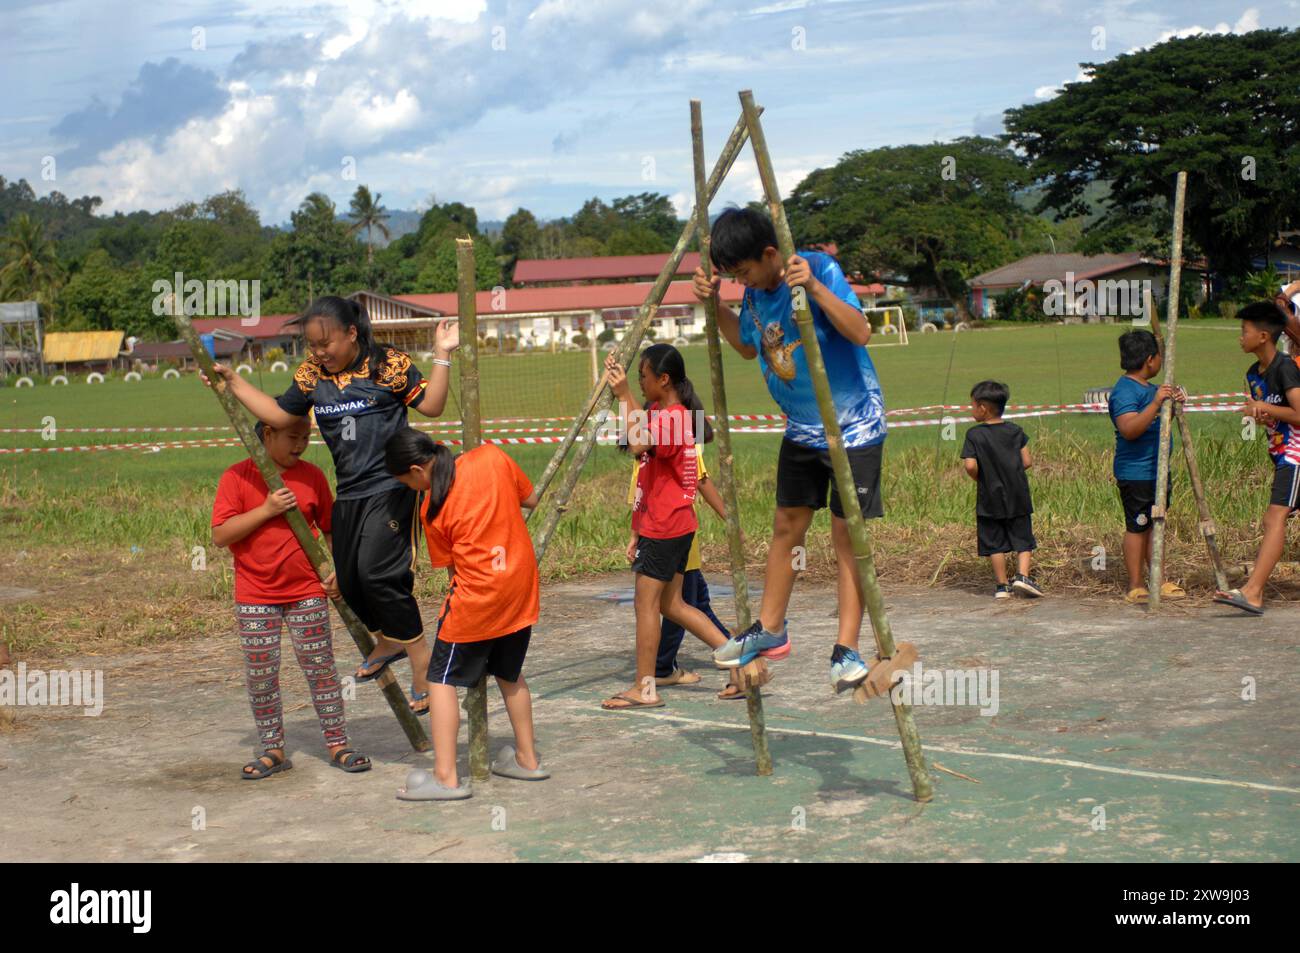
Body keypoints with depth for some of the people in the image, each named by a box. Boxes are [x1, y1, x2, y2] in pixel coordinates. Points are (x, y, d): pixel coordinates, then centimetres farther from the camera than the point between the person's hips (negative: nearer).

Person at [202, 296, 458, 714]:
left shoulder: (388, 365, -6)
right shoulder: (311, 375, 7)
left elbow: (430, 405, -6)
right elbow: (279, 414, 14)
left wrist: (441, 356, -13)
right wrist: (233, 382, 10)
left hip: (389, 488, -6)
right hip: (349, 492, 6)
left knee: (378, 573, -18)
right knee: (349, 581, 9)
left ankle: (423, 664, -6)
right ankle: (388, 641, 38)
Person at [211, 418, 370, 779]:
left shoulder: (311, 475, 3)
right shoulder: (237, 477, -5)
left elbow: (330, 528, 12)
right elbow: (220, 536, -11)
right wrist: (266, 509, -19)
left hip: (307, 592, 1)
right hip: (255, 598, -1)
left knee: (322, 670, 4)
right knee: (260, 677, 5)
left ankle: (337, 743, 14)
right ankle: (273, 750, 16)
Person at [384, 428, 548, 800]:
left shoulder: (432, 508, -9)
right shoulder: (490, 456, -1)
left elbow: (449, 563, 0)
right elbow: (531, 499, 10)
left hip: (475, 593, -6)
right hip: (521, 587, 6)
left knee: (442, 679, 2)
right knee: (510, 674, 22)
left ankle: (446, 777, -4)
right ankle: (527, 758, 30)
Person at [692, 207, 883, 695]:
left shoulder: (819, 269, -21)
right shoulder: (755, 292, 0)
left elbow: (860, 332, -30)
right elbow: (748, 345, 16)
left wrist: (815, 288, -40)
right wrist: (715, 304, 2)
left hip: (853, 426, -7)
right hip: (802, 428, 7)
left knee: (846, 533, -6)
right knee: (787, 525, 13)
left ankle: (847, 650, -3)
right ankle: (769, 629, 25)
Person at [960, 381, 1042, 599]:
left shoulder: (974, 435, -9)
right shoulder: (1015, 431, 0)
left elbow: (970, 466, -17)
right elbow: (1027, 462, 0)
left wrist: (980, 478, 3)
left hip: (990, 500, -2)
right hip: (1017, 498, 2)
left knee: (994, 542, 7)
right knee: (1023, 539, 11)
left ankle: (1002, 585, 9)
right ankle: (1023, 575, -6)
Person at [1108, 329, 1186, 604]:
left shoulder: (1149, 388, 15)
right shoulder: (1125, 391, -17)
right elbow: (1129, 429, -30)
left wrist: (1172, 403, 7)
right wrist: (1156, 403, -35)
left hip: (1156, 470, 10)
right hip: (1135, 474, -10)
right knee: (1137, 527, -4)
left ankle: (1158, 581, 21)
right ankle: (1136, 587, 1)